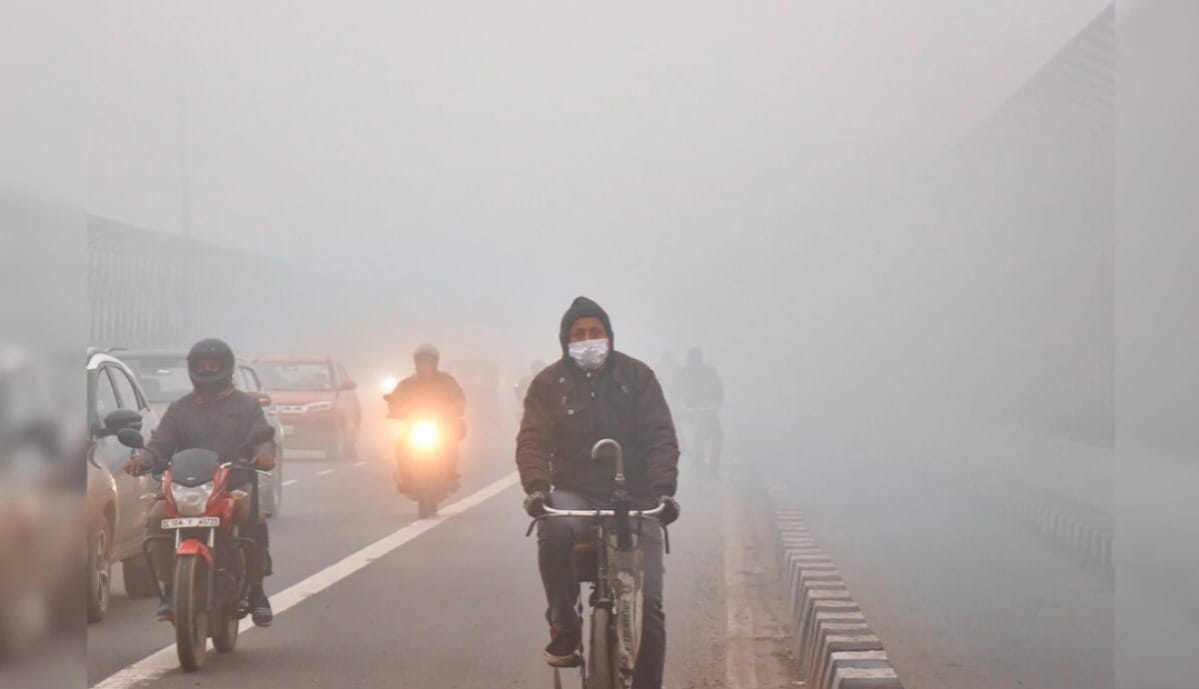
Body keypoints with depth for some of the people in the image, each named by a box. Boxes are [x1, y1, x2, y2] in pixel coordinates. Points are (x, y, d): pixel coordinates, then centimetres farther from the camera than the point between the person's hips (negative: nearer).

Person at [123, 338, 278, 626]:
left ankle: (256, 591, -20)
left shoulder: (247, 405, 16)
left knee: (253, 520, -34)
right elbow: (159, 446, 10)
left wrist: (265, 453, -23)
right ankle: (169, 590, -17)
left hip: (236, 483, -2)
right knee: (156, 519, -28)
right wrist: (142, 459, -14)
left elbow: (264, 438, 3)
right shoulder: (179, 409, 20)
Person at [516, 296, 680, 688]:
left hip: (634, 498, 0)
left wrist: (663, 490, -23)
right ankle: (564, 626, -17)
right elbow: (533, 440, -7)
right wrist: (537, 486, -28)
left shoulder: (636, 376, 0)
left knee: (648, 604, -8)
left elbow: (660, 436, -6)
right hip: (577, 494, 0)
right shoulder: (549, 383, 2)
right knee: (554, 527, -36)